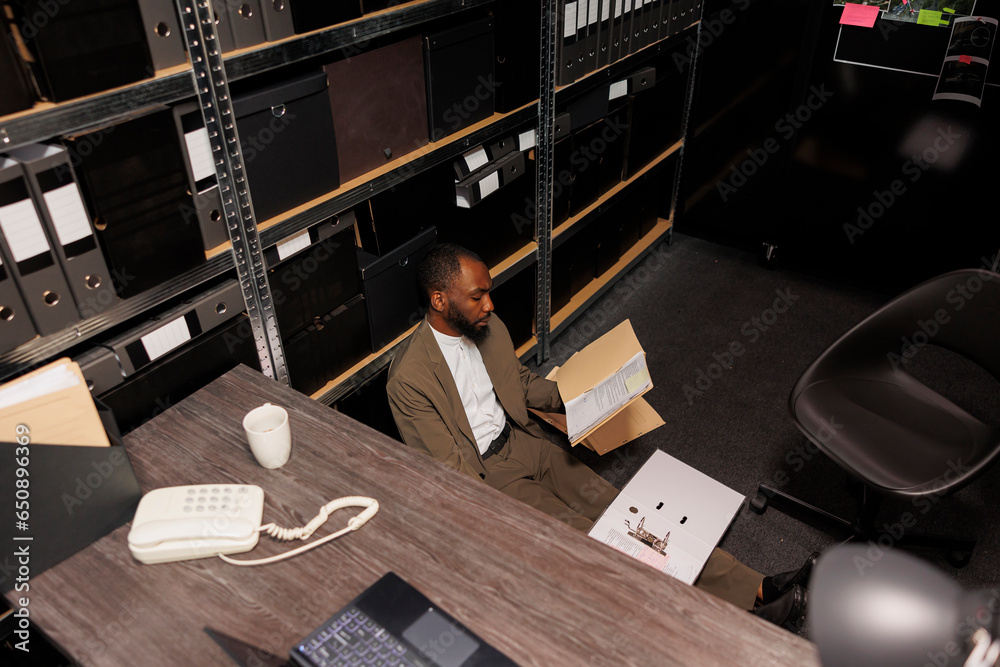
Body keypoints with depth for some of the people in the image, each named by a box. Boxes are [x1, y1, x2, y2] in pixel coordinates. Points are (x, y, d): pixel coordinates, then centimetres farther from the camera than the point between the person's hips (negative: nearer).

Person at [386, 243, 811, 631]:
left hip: (520, 440, 6)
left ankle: (754, 589, -10)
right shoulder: (409, 380, -22)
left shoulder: (488, 327, -1)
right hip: (486, 475, -6)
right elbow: (449, 469, -18)